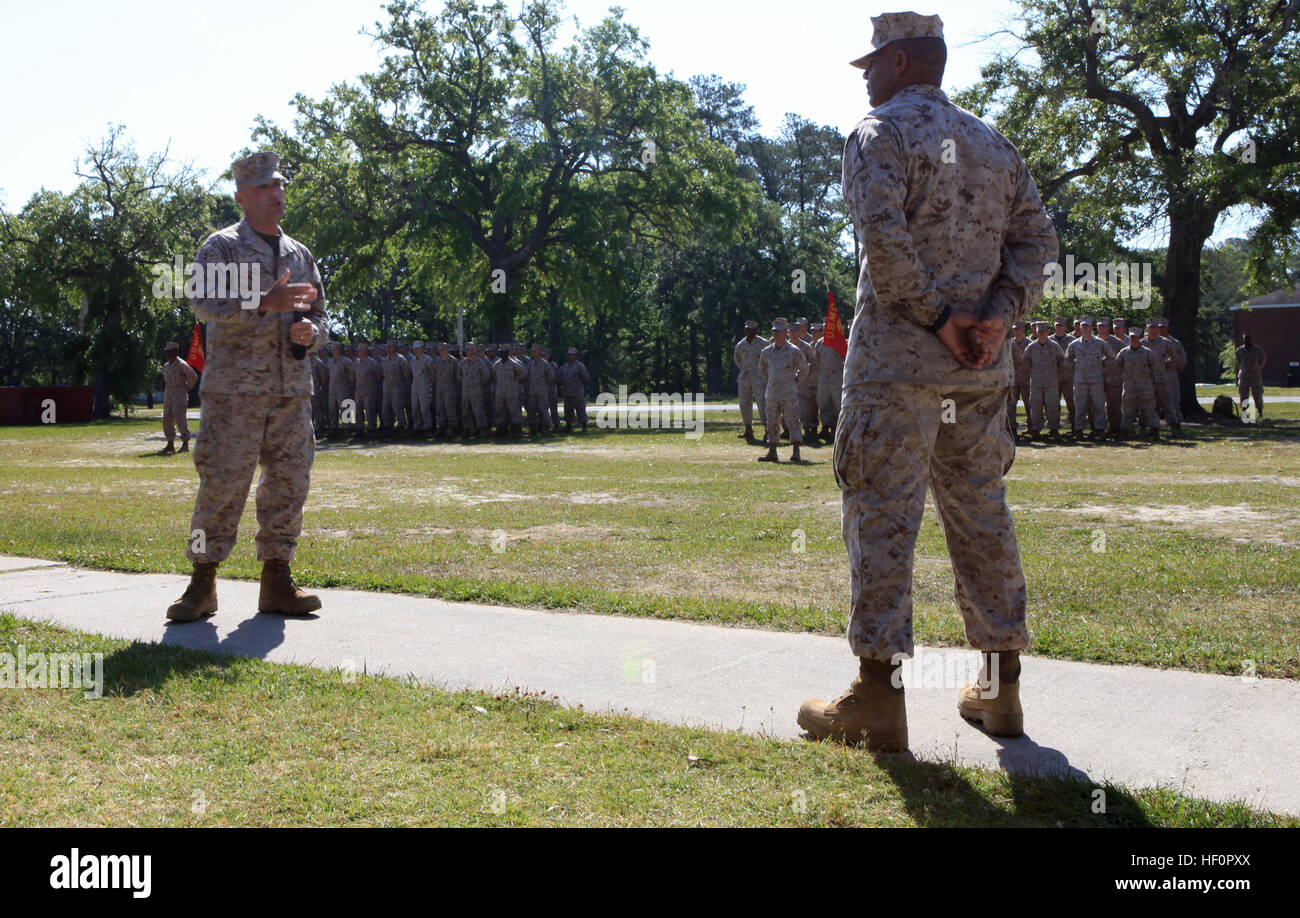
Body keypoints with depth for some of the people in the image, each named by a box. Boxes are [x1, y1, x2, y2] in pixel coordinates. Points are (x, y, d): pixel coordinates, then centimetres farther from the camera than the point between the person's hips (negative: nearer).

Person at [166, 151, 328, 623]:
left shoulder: (301, 255, 18)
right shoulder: (222, 246, 2)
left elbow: (321, 318, 21)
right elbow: (204, 302, -15)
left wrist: (310, 331, -3)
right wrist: (264, 302, -27)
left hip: (292, 389, 5)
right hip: (235, 388, -5)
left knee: (289, 484, 4)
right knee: (222, 484, -6)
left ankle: (277, 582, 12)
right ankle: (202, 583, 4)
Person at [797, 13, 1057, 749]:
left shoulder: (881, 134, -3)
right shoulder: (996, 145, 18)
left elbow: (884, 235, -19)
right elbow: (1036, 238, 10)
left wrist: (936, 314, -12)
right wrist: (999, 315, -1)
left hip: (898, 357, -6)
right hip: (982, 363, 7)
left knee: (882, 516, -4)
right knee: (982, 511, 11)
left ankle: (878, 696, -3)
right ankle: (1002, 689, 17)